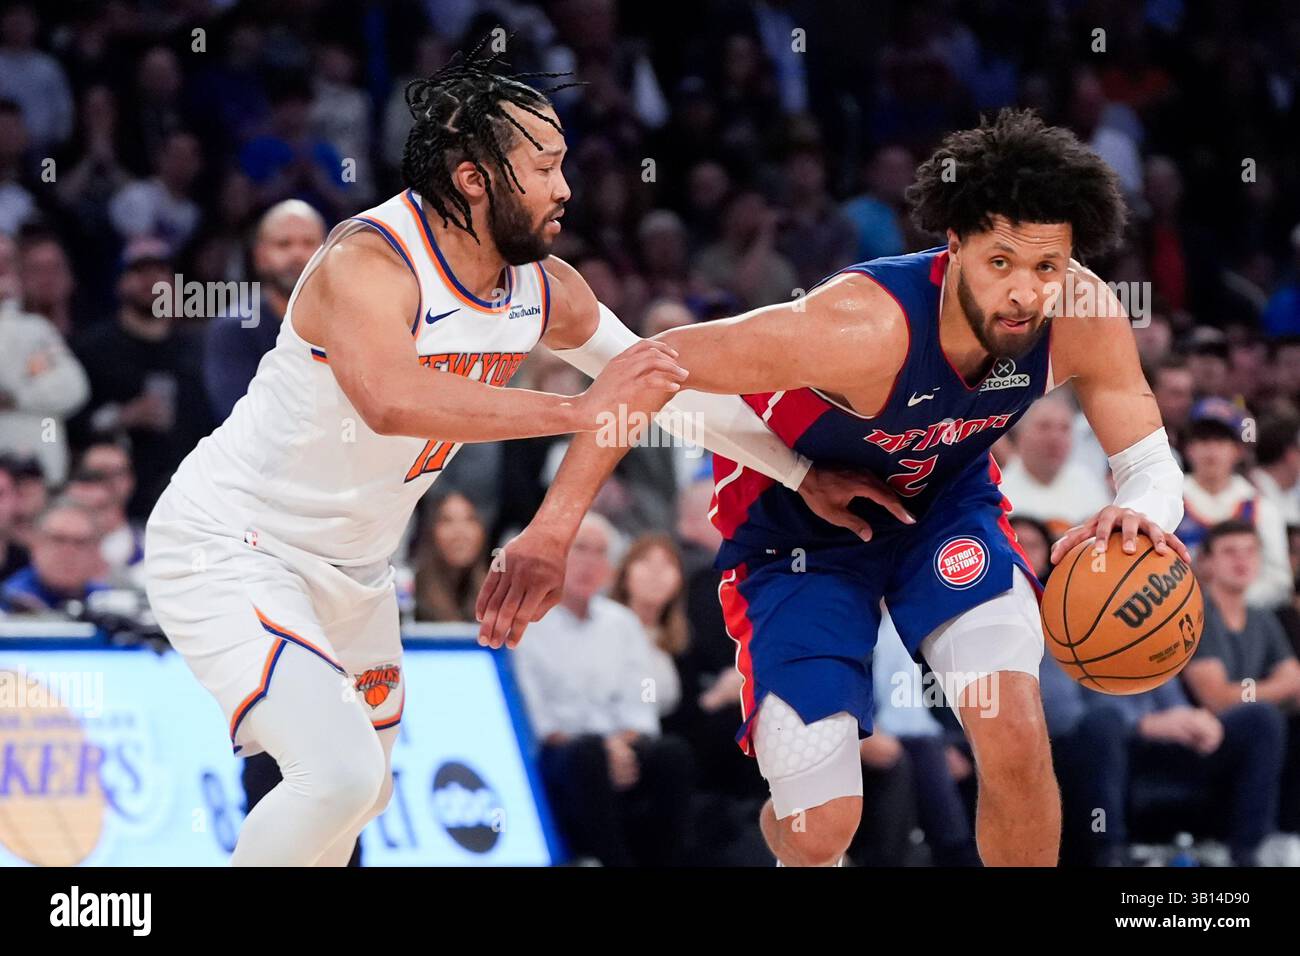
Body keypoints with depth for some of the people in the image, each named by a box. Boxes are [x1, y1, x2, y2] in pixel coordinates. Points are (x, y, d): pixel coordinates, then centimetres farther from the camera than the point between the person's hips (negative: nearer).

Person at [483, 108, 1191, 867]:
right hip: (798, 522, -3)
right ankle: (794, 849, 34)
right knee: (820, 829, -5)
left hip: (947, 496, 3)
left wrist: (1142, 513, -39)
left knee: (1016, 741, -19)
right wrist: (551, 533, -39)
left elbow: (1153, 465, -13)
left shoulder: (1083, 319, -26)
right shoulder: (864, 328, -40)